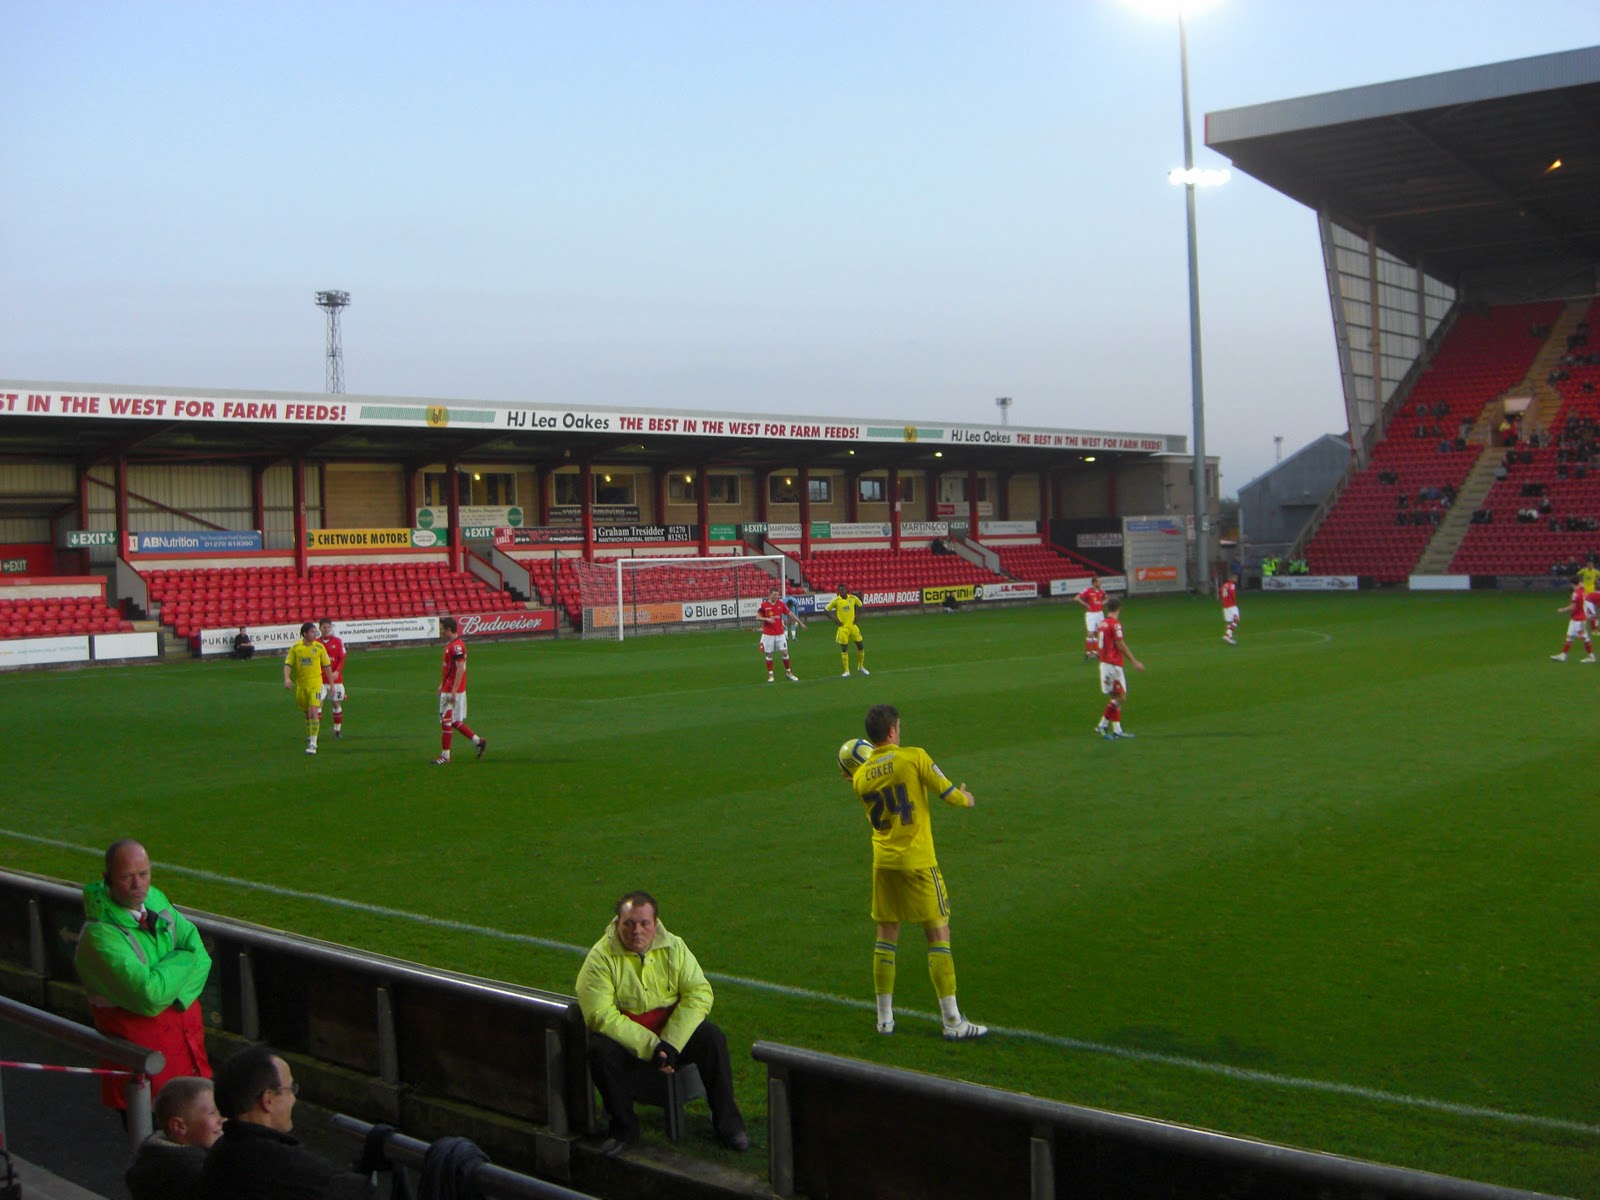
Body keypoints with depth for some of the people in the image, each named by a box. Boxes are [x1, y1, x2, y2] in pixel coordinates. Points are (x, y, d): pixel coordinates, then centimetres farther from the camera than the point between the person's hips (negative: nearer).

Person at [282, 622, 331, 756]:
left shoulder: (319, 647, -3)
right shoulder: (295, 648, 0)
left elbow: (326, 666, 5)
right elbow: (288, 664, -1)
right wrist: (287, 678, -20)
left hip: (315, 683, -3)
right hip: (301, 684, 3)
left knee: (314, 712, -17)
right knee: (307, 713, 16)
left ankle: (313, 743, -17)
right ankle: (310, 736, 40)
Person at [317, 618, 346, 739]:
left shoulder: (338, 641, 1)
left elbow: (342, 659, -2)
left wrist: (337, 672, -17)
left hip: (335, 678, 0)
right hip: (320, 679, 0)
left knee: (336, 703, 8)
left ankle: (338, 730, 21)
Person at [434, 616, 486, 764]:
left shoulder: (456, 646, -18)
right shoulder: (450, 644, 13)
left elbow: (460, 669, -24)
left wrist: (453, 691, -26)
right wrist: (442, 684, 24)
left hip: (453, 691, -10)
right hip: (447, 689, 10)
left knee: (446, 721, -3)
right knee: (454, 721, 14)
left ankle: (445, 756, 4)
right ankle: (479, 741, 19)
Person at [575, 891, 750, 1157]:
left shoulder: (674, 947, -5)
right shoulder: (601, 957, -15)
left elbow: (699, 993, -11)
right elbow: (601, 1015, -23)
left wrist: (671, 1042, -24)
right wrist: (650, 1046, -28)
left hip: (672, 1030, 2)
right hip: (624, 1035, -2)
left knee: (712, 1038, -23)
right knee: (600, 1050, -32)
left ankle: (727, 1124, -7)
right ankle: (623, 1129, -12)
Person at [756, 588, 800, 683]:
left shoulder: (781, 604, 0)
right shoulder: (764, 605, -7)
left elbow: (789, 613, 8)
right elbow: (758, 617, -4)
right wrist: (767, 619, -22)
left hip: (780, 633, 2)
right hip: (768, 634, -2)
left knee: (785, 652, 1)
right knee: (769, 654, 3)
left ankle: (788, 673, 15)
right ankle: (770, 675, 14)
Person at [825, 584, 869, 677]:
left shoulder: (853, 598, -2)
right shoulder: (836, 600, -10)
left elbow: (860, 605, 17)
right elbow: (826, 610, -5)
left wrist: (856, 616, 6)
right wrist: (835, 620, -10)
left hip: (853, 626, 3)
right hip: (843, 627, -3)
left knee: (861, 646, 4)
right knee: (844, 649, -1)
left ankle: (861, 667, 25)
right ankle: (847, 671, 7)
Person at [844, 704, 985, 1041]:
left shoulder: (860, 777, 3)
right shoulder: (914, 757, -11)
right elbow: (951, 795, -8)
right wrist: (967, 798, 15)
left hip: (883, 862, 5)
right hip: (918, 861, -5)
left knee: (886, 935, 13)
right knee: (938, 933, 1)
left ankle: (884, 1018, 18)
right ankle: (952, 1021, 1)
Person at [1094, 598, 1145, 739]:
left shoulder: (1102, 623, 11)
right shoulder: (1115, 624, -14)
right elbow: (1121, 645, -17)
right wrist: (1134, 662, -13)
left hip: (1104, 663, 9)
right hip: (1113, 664, -9)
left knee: (1114, 697, 12)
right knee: (1120, 696, -5)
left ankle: (1117, 729, 12)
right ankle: (1102, 725, -6)